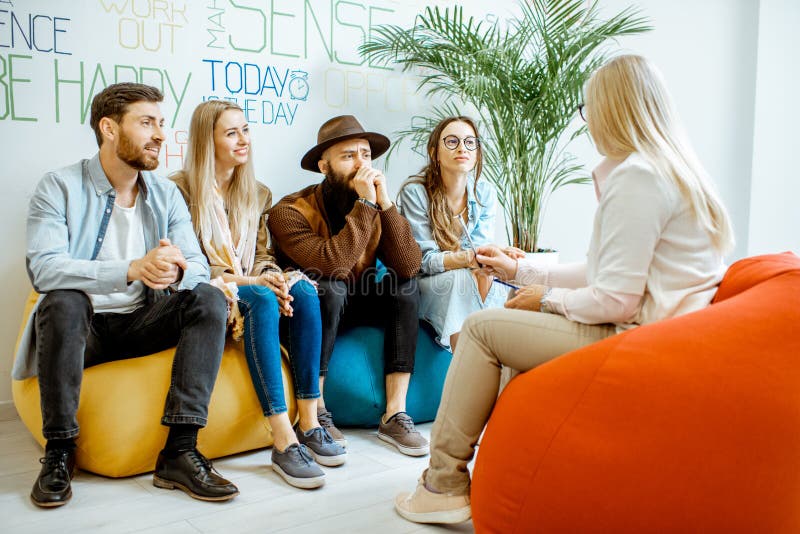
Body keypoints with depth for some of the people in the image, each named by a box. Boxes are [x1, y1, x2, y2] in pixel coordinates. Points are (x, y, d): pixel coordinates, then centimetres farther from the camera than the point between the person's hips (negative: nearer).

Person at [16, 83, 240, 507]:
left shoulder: (166, 194, 5)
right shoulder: (59, 187, -7)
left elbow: (199, 266, -5)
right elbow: (44, 269, -22)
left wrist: (177, 269, -32)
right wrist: (131, 269, -37)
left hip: (141, 323, 4)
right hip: (81, 327, -3)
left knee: (208, 299, -20)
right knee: (63, 301, -34)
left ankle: (180, 450, -26)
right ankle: (59, 451, -17)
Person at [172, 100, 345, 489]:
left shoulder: (257, 194, 15)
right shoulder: (181, 190, -3)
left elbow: (261, 255, 13)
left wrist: (269, 274, -12)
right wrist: (247, 281, -20)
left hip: (250, 286, 5)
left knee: (303, 291, -27)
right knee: (262, 300, -36)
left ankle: (308, 421, -27)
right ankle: (283, 440, -40)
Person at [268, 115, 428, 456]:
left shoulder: (376, 208, -5)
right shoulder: (290, 212, -20)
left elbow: (409, 266, -19)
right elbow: (333, 265, -36)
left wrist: (385, 204, -25)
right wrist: (365, 204, -33)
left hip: (353, 307, 5)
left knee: (406, 285, -18)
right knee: (330, 287, -34)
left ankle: (395, 415, -18)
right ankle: (314, 414, -22)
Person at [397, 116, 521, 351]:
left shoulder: (485, 192, -2)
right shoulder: (414, 192, -15)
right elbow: (425, 260, -19)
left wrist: (482, 270, -34)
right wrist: (472, 258, -36)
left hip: (469, 280, 4)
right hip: (425, 286, -4)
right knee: (462, 278, -34)